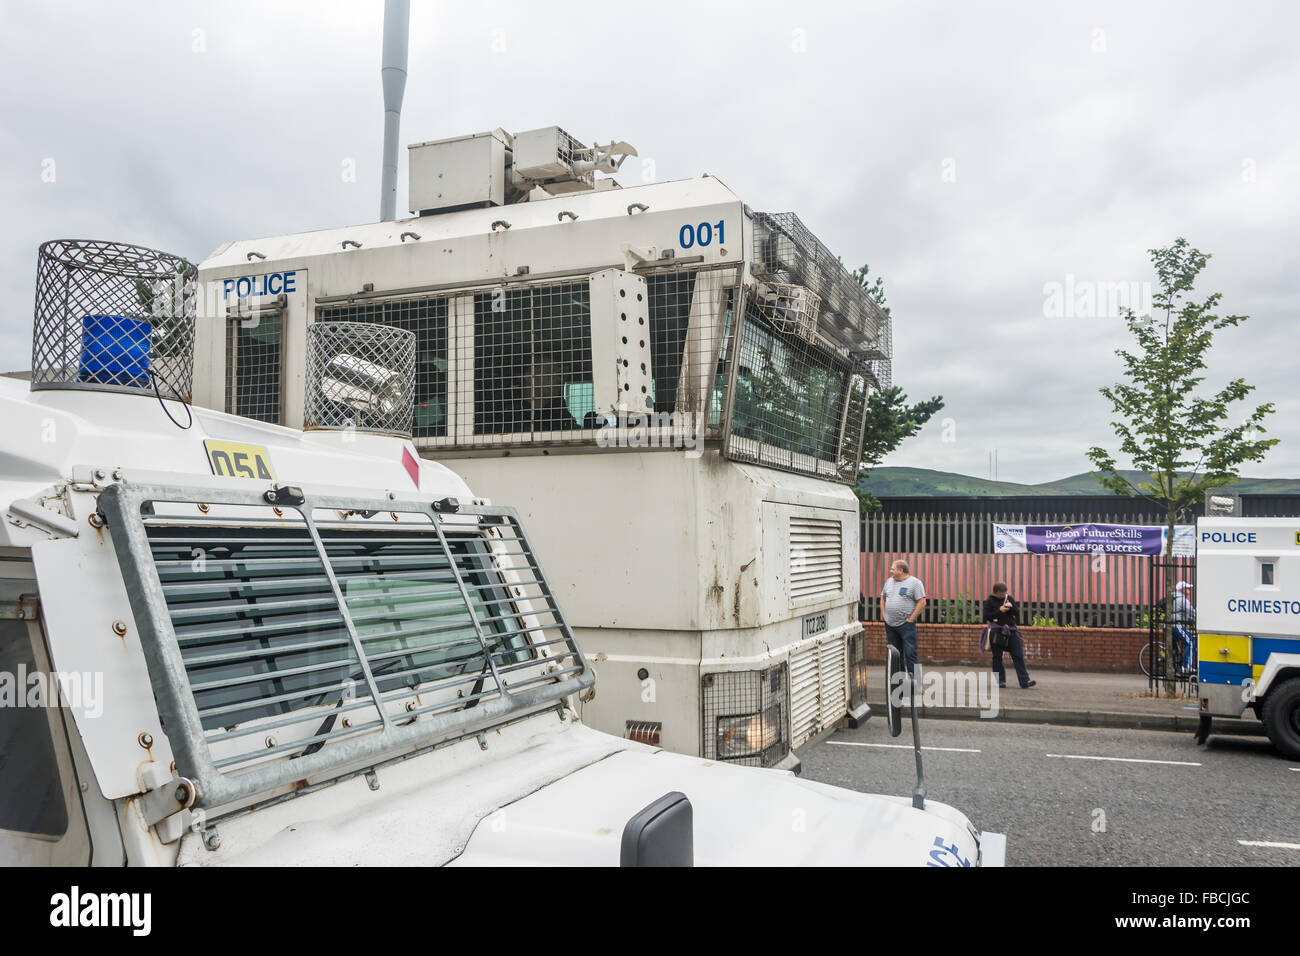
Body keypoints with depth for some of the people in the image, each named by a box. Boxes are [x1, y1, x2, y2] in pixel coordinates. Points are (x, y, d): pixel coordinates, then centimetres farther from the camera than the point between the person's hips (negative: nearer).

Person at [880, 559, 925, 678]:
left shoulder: (914, 582, -6)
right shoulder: (889, 581, 13)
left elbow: (922, 602, -10)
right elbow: (882, 598, 22)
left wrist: (911, 619, -12)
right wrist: (883, 615, 10)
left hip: (906, 625, -6)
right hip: (890, 625, 6)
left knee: (910, 653, -7)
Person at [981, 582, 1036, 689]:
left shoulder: (1009, 598, 10)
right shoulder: (989, 601, -1)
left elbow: (1017, 613, 10)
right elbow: (986, 617, -9)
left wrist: (1011, 607, -11)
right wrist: (999, 611, -17)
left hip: (1011, 631, 3)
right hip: (996, 632, -3)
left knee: (1018, 655, -3)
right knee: (997, 657, 2)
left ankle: (1024, 681, -5)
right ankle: (1000, 680, 11)